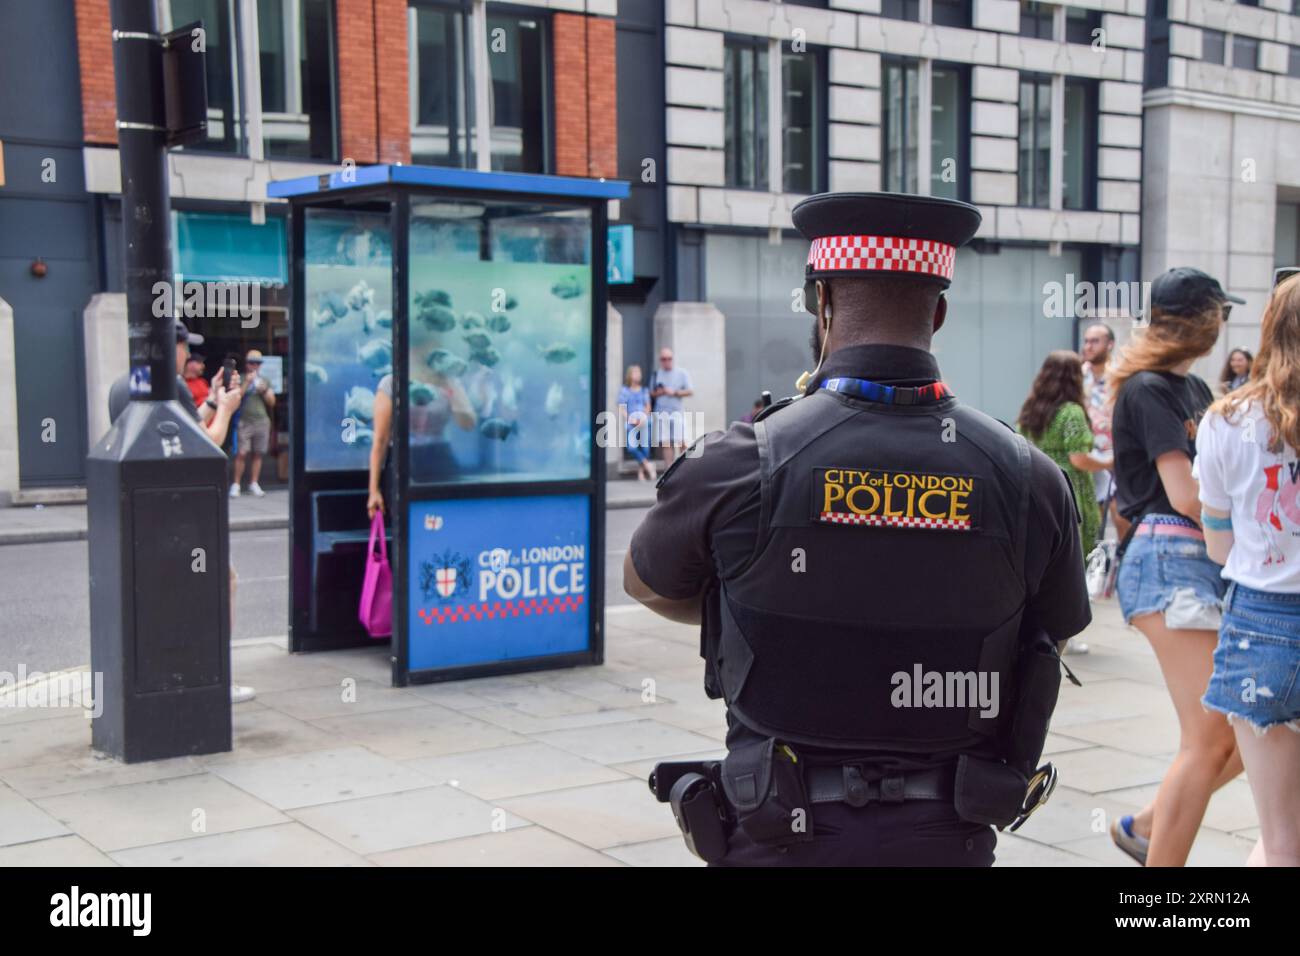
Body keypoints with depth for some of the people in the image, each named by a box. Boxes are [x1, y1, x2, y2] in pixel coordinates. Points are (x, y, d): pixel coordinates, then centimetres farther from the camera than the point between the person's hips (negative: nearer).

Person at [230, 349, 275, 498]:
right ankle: (236, 484, -4)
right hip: (244, 420, -3)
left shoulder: (265, 381, 16)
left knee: (257, 454, 3)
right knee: (242, 453, -10)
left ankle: (254, 484, 9)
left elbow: (272, 402, 13)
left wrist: (264, 391, -3)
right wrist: (246, 383, -11)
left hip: (262, 421, 3)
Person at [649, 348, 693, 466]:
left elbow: (690, 391, 1)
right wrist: (658, 393, -5)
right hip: (661, 413, 1)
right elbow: (651, 393, 18)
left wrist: (674, 392, -11)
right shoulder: (656, 374, 12)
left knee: (681, 443, -7)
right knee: (666, 443, -3)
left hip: (677, 412, -1)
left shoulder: (682, 373, 6)